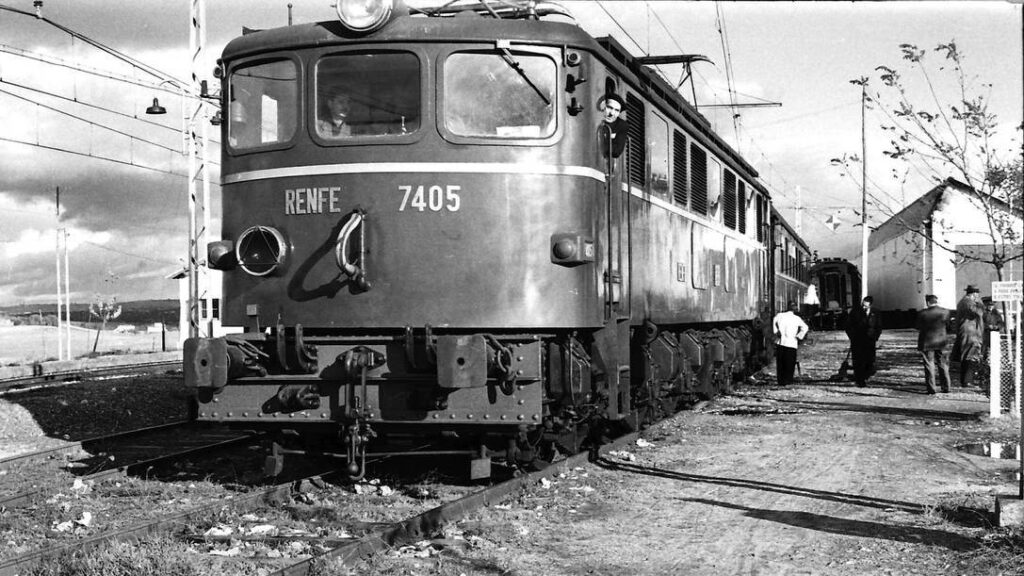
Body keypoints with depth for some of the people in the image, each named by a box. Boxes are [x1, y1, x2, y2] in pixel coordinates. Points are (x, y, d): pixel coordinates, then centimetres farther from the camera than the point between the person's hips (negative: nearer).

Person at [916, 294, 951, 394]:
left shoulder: (923, 314, -15)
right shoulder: (945, 312, -7)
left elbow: (919, 329, -7)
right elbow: (947, 322, 8)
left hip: (926, 342, -3)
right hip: (941, 342, 3)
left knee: (929, 366, 5)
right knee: (943, 365, 14)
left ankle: (931, 389, 4)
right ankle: (946, 387, 19)